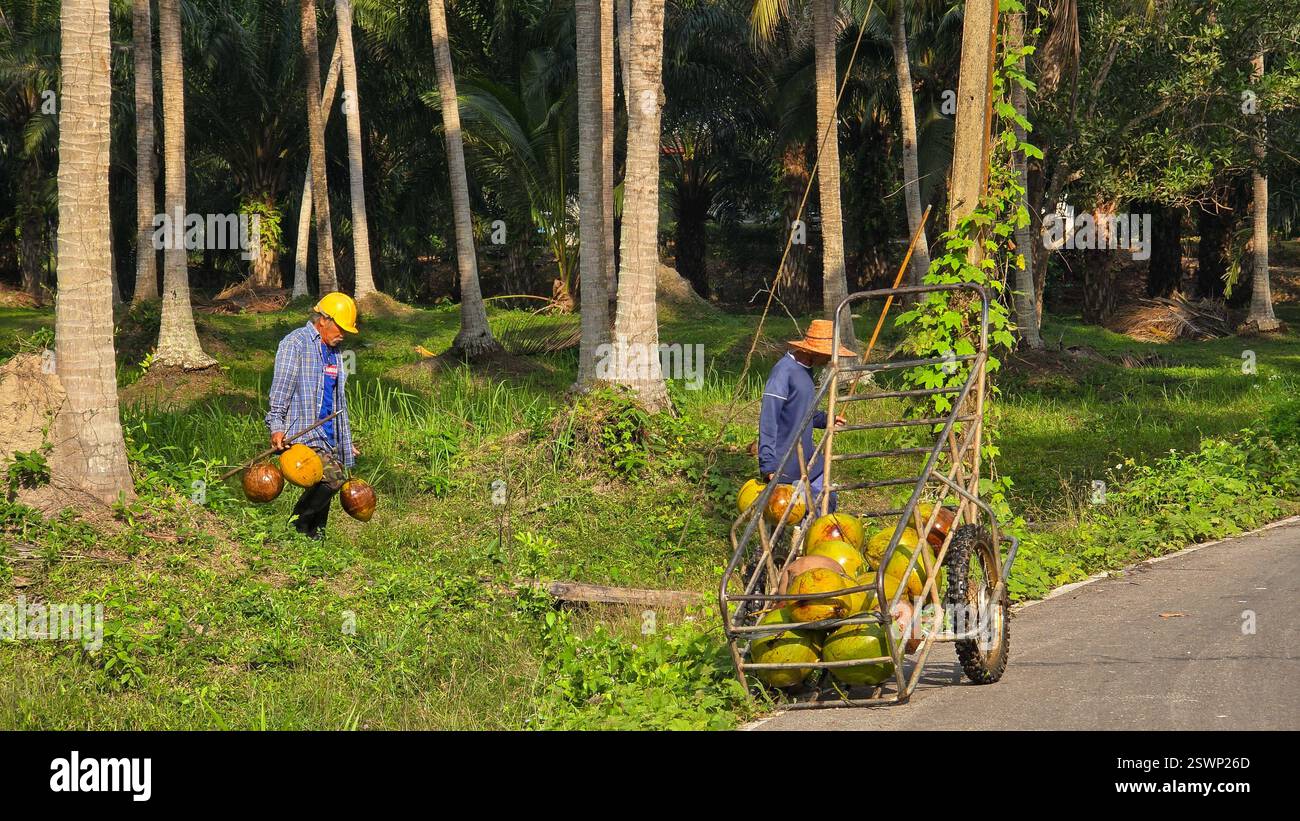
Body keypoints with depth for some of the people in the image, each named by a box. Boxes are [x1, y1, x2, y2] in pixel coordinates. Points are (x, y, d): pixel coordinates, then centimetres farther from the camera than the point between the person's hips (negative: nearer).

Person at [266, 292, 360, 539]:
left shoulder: (333, 351, 24)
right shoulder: (295, 343, -4)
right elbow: (280, 389, -11)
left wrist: (347, 442, 30)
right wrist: (276, 427, -21)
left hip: (328, 437, 9)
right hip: (302, 433, -9)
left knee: (323, 489, 3)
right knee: (331, 476, -25)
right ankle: (297, 526, -12)